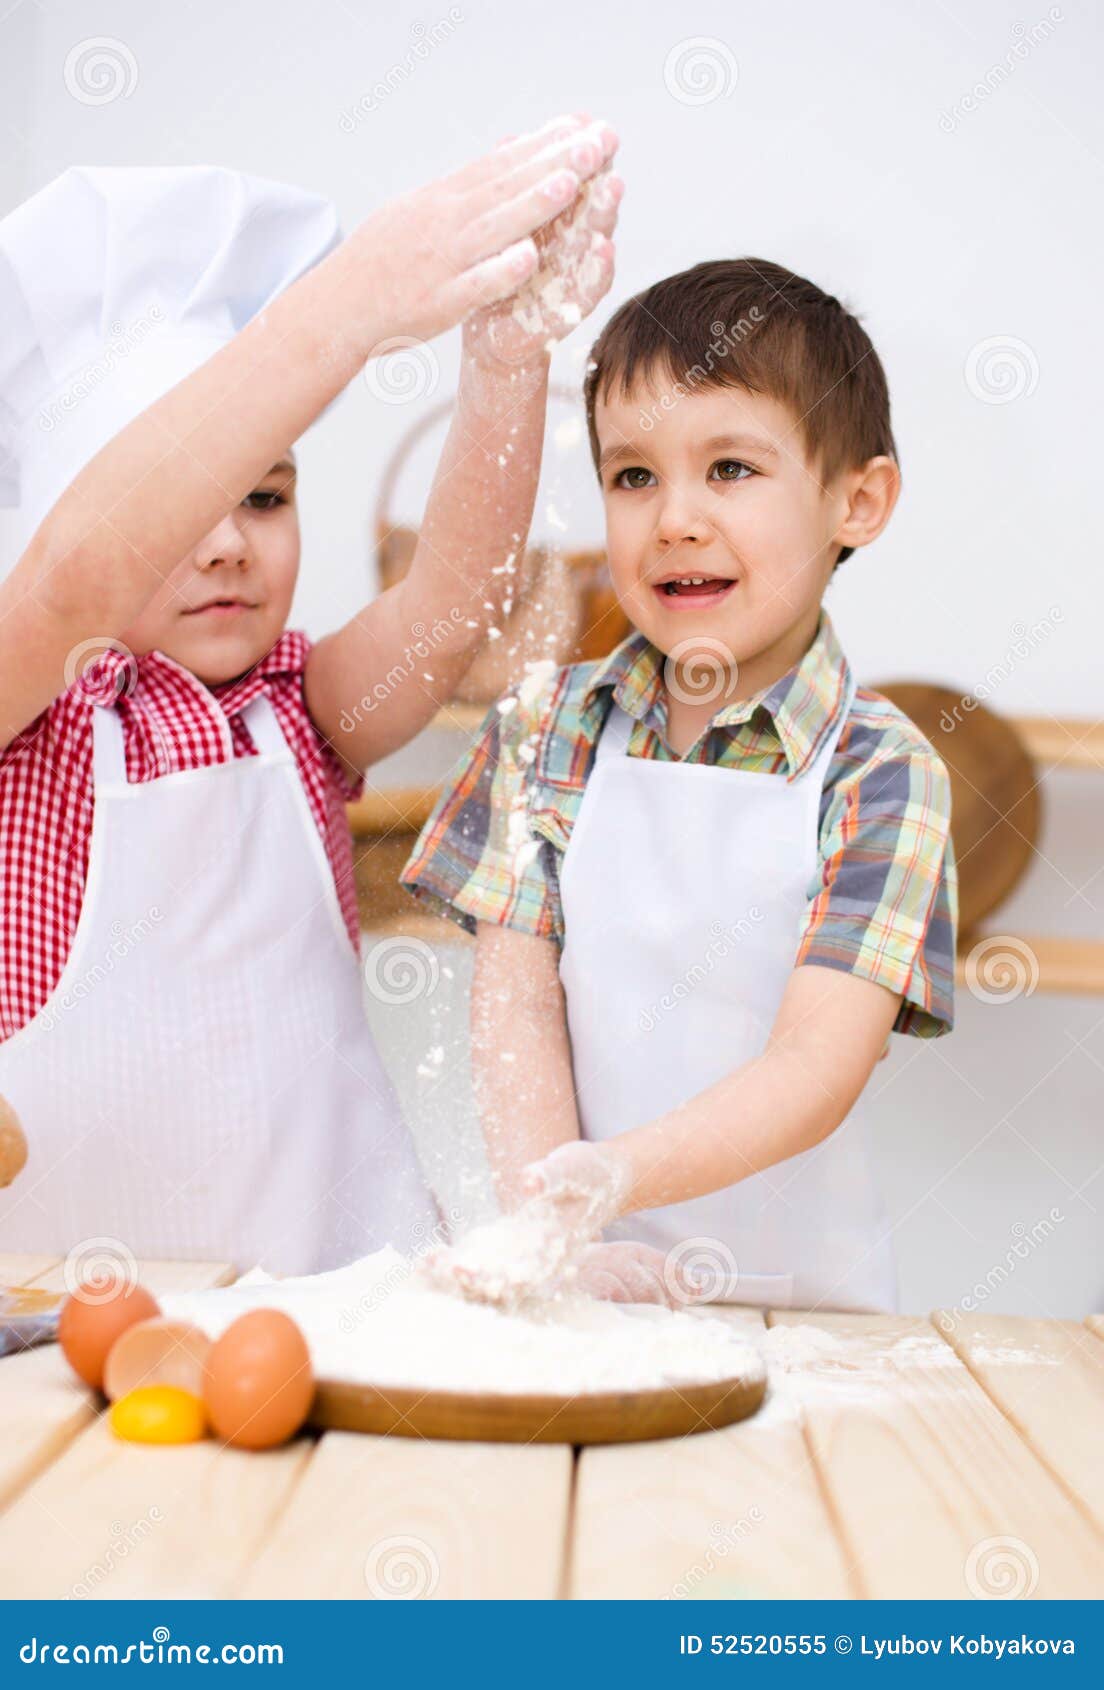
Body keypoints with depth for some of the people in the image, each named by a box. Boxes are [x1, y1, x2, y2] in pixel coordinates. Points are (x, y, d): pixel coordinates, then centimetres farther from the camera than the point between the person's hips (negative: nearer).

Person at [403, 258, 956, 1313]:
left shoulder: (882, 773, -4)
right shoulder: (547, 729, 5)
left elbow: (815, 1068, -11)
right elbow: (515, 1006, 0)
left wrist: (617, 1175, -26)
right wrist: (554, 1233, -14)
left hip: (798, 1293, -2)